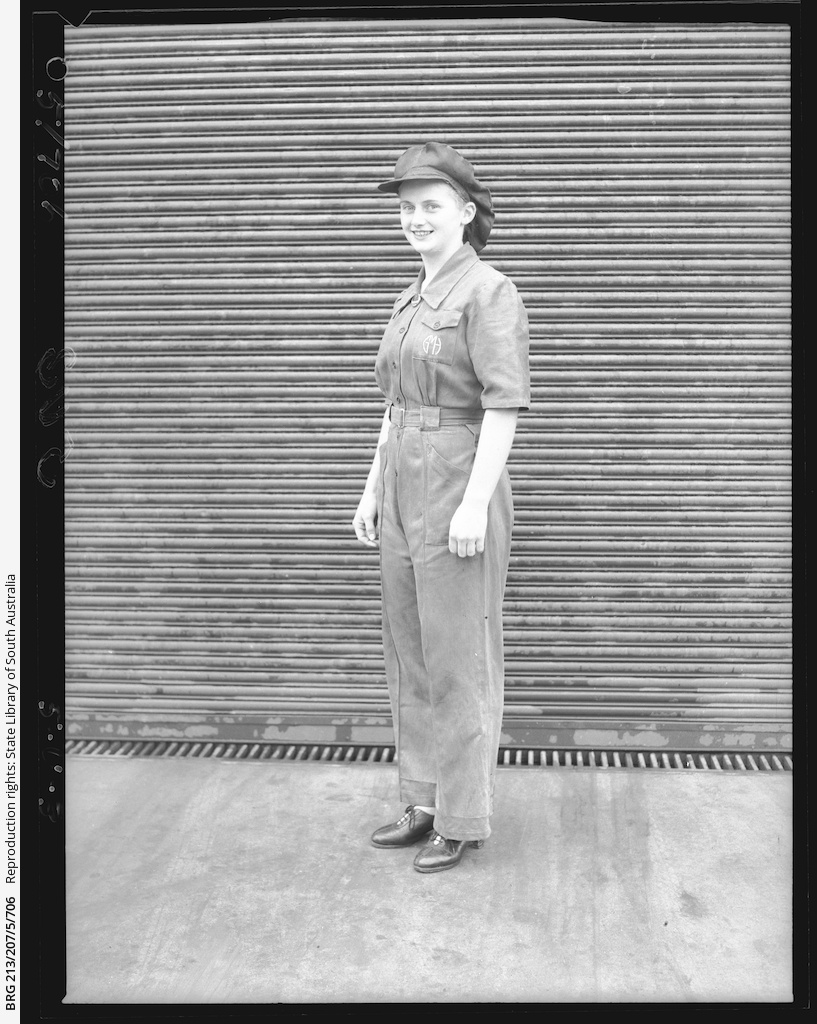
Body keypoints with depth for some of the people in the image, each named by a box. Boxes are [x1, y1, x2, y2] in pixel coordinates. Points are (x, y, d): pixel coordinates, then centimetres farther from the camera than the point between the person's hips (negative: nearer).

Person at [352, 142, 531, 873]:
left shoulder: (489, 292, -12)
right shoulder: (413, 300, 16)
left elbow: (505, 404, -18)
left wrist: (474, 505, -24)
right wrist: (373, 490, 15)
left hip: (460, 491, -9)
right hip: (409, 491, 9)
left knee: (459, 659, -1)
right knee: (411, 653, 13)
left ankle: (466, 818, 14)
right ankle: (427, 804, 25)